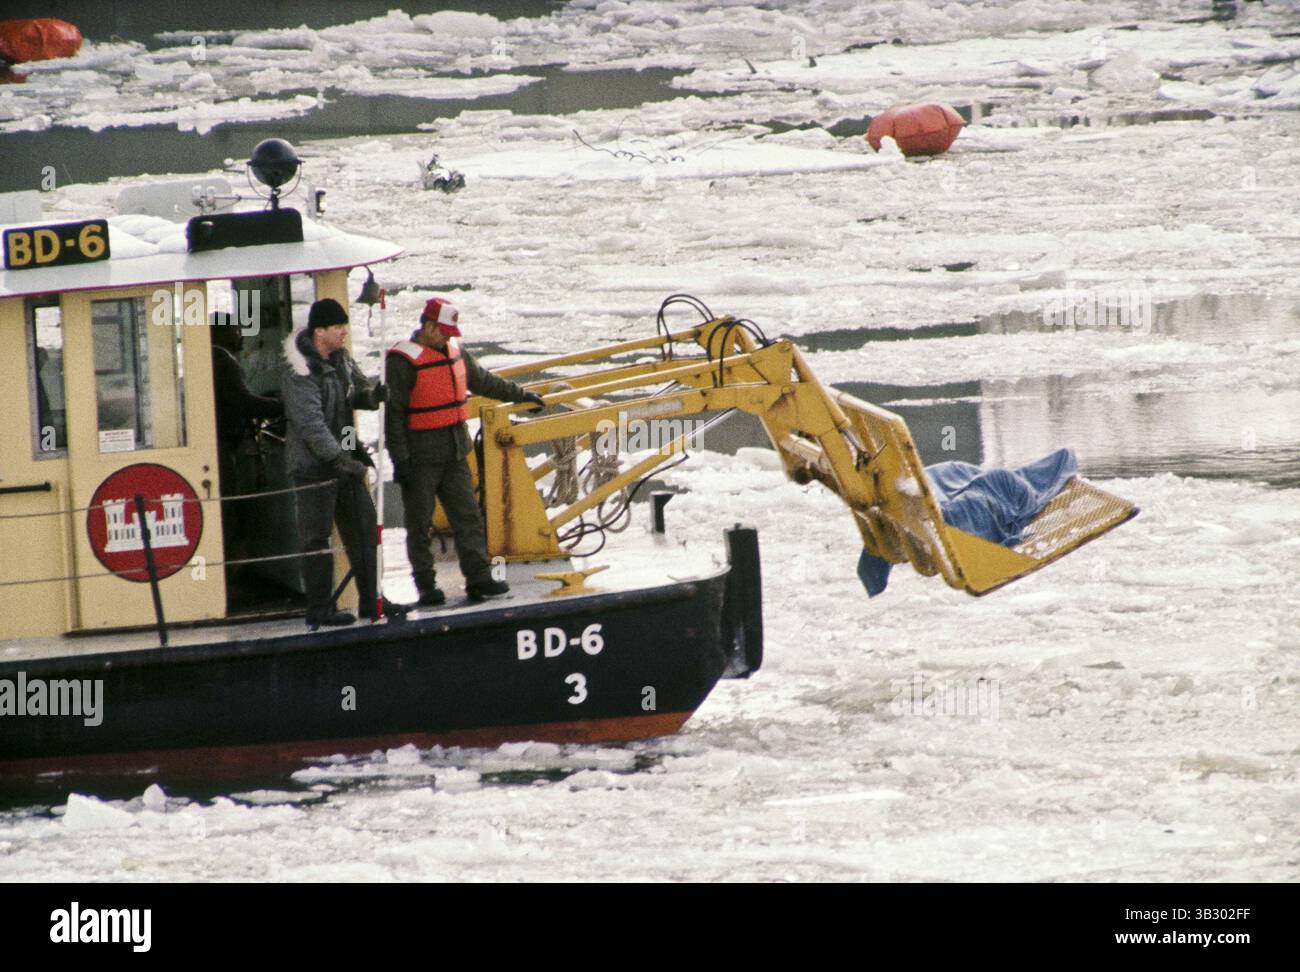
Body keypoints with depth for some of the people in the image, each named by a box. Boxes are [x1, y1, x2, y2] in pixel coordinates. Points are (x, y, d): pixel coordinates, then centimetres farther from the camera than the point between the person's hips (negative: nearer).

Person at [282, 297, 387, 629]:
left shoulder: (341, 359, 8)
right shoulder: (299, 372, -17)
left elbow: (358, 389, 18)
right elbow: (310, 423, -22)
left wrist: (371, 394, -7)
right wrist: (338, 459, -27)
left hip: (345, 459, 8)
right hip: (314, 465, -8)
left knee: (363, 532, 10)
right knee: (317, 539, -3)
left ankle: (372, 602, 17)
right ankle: (319, 611, 2)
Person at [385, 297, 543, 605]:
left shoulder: (454, 352, 10)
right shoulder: (403, 360, -13)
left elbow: (483, 381, 27)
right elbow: (393, 414, -14)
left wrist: (521, 395, 35)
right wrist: (399, 460, -18)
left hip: (455, 453, 7)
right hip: (420, 460, -7)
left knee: (468, 517, 2)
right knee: (420, 525, 1)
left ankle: (479, 578, 2)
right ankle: (426, 586, 6)